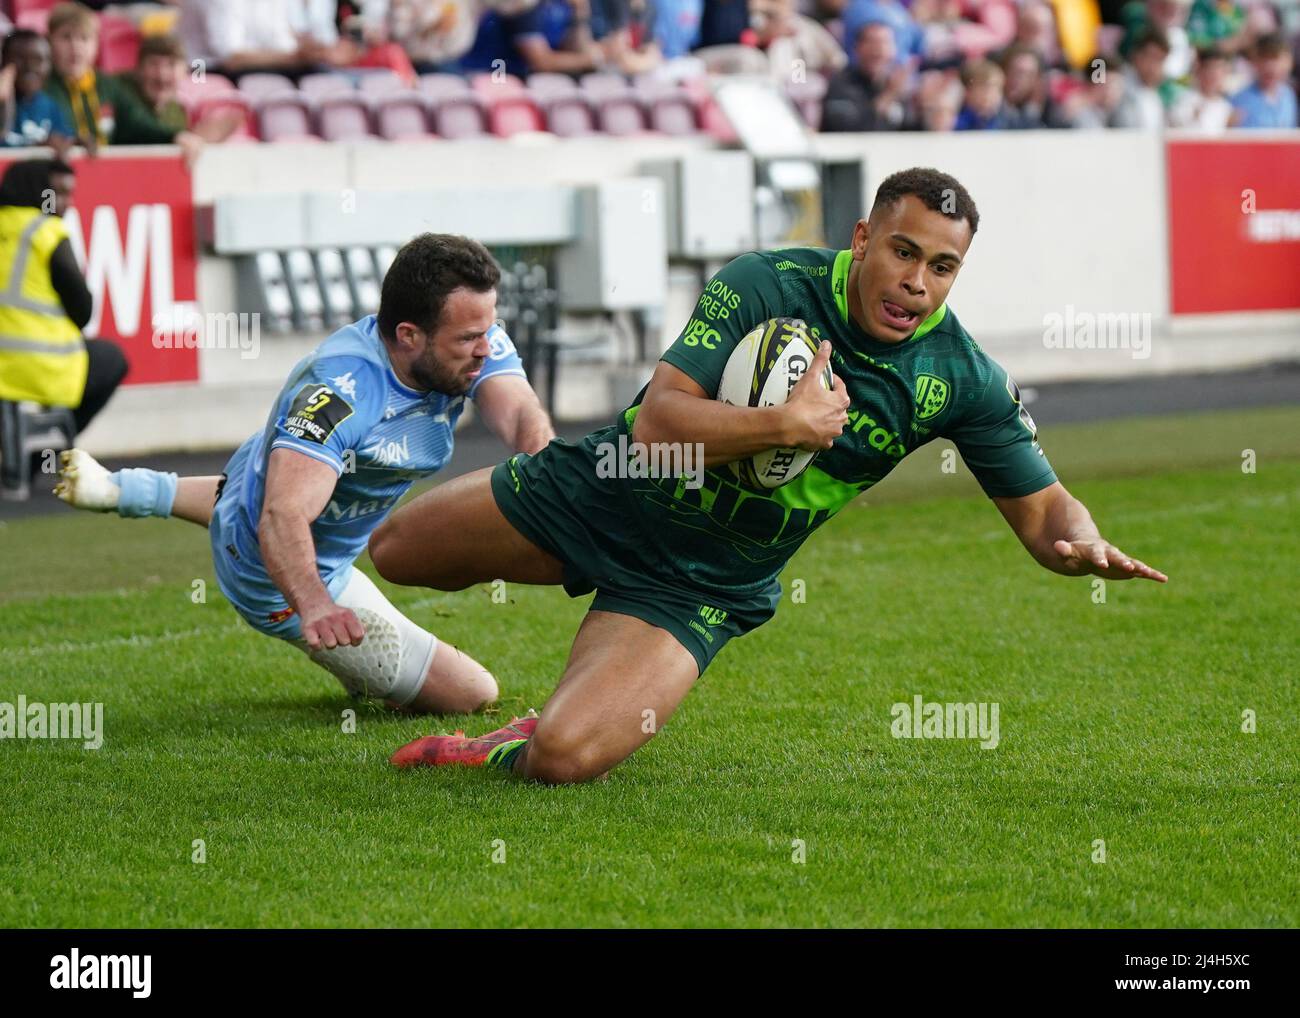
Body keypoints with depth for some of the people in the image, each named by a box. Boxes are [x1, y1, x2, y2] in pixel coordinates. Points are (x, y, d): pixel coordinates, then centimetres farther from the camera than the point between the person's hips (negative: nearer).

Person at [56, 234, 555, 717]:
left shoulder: (475, 340, -21)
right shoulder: (342, 389, -41)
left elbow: (526, 420, -36)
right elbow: (283, 516, -51)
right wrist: (313, 606, -71)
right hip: (281, 577, -8)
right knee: (472, 695, -4)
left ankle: (126, 491, 45)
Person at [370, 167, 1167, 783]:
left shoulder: (966, 381, -14)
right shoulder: (766, 284, -20)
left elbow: (1043, 509, -7)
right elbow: (657, 424, -24)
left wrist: (1082, 544, -30)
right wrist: (788, 424, -35)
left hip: (699, 586, -1)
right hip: (600, 498, 1)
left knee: (564, 757, -25)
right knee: (396, 552, 15)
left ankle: (507, 754, 13)